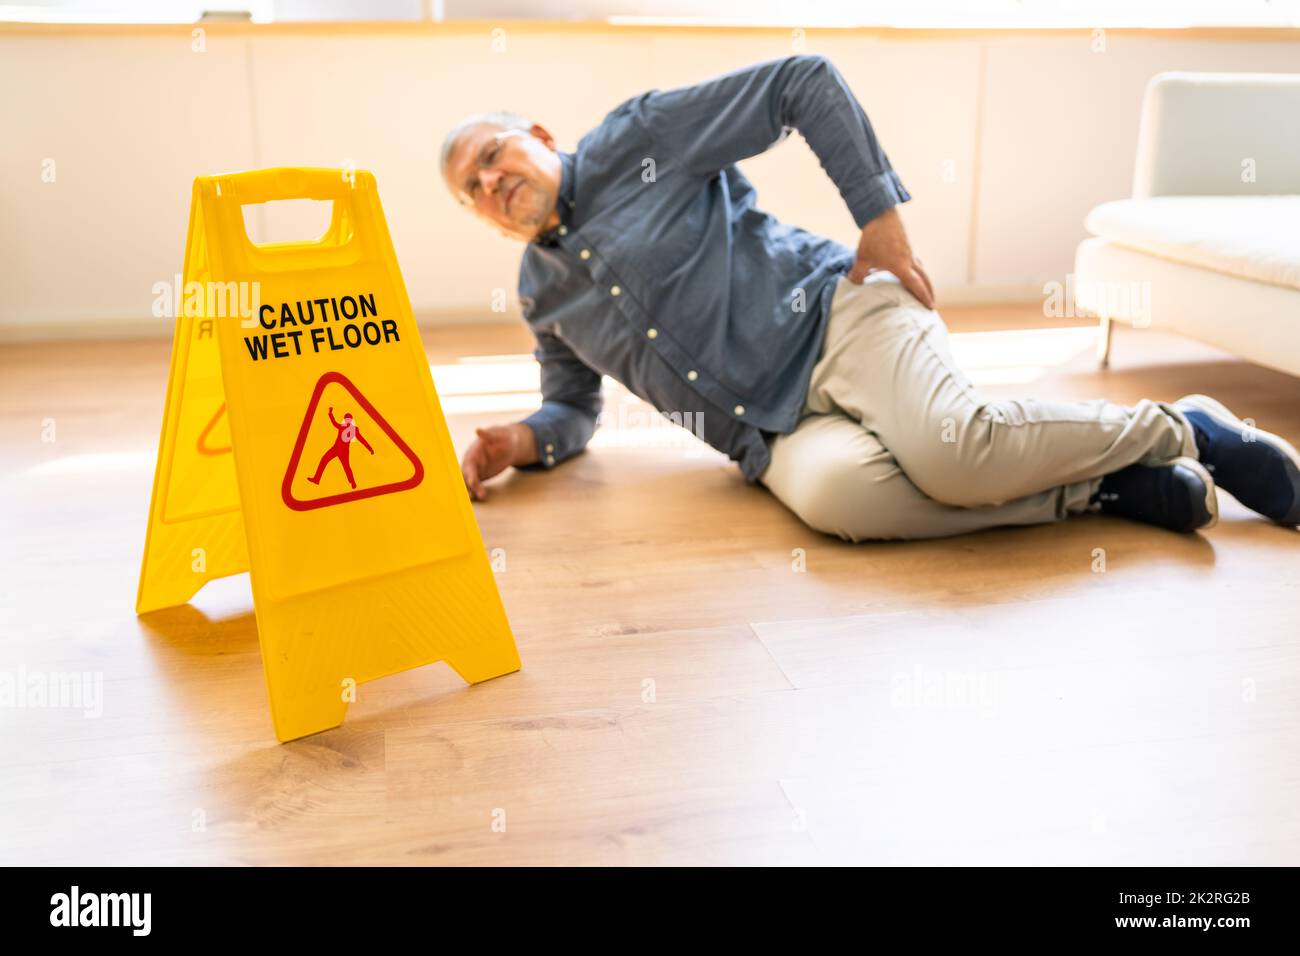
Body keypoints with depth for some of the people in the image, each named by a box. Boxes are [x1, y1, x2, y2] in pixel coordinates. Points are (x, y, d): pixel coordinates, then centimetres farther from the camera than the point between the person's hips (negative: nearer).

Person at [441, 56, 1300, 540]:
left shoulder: (636, 137, 2)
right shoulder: (542, 295, 19)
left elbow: (806, 82, -1)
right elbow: (573, 409, 29)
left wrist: (881, 216, -6)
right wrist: (522, 441, 6)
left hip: (834, 314, -4)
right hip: (779, 431, 4)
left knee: (950, 448, -34)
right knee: (830, 491, -33)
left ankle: (1179, 429, -5)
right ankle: (1101, 487, -17)